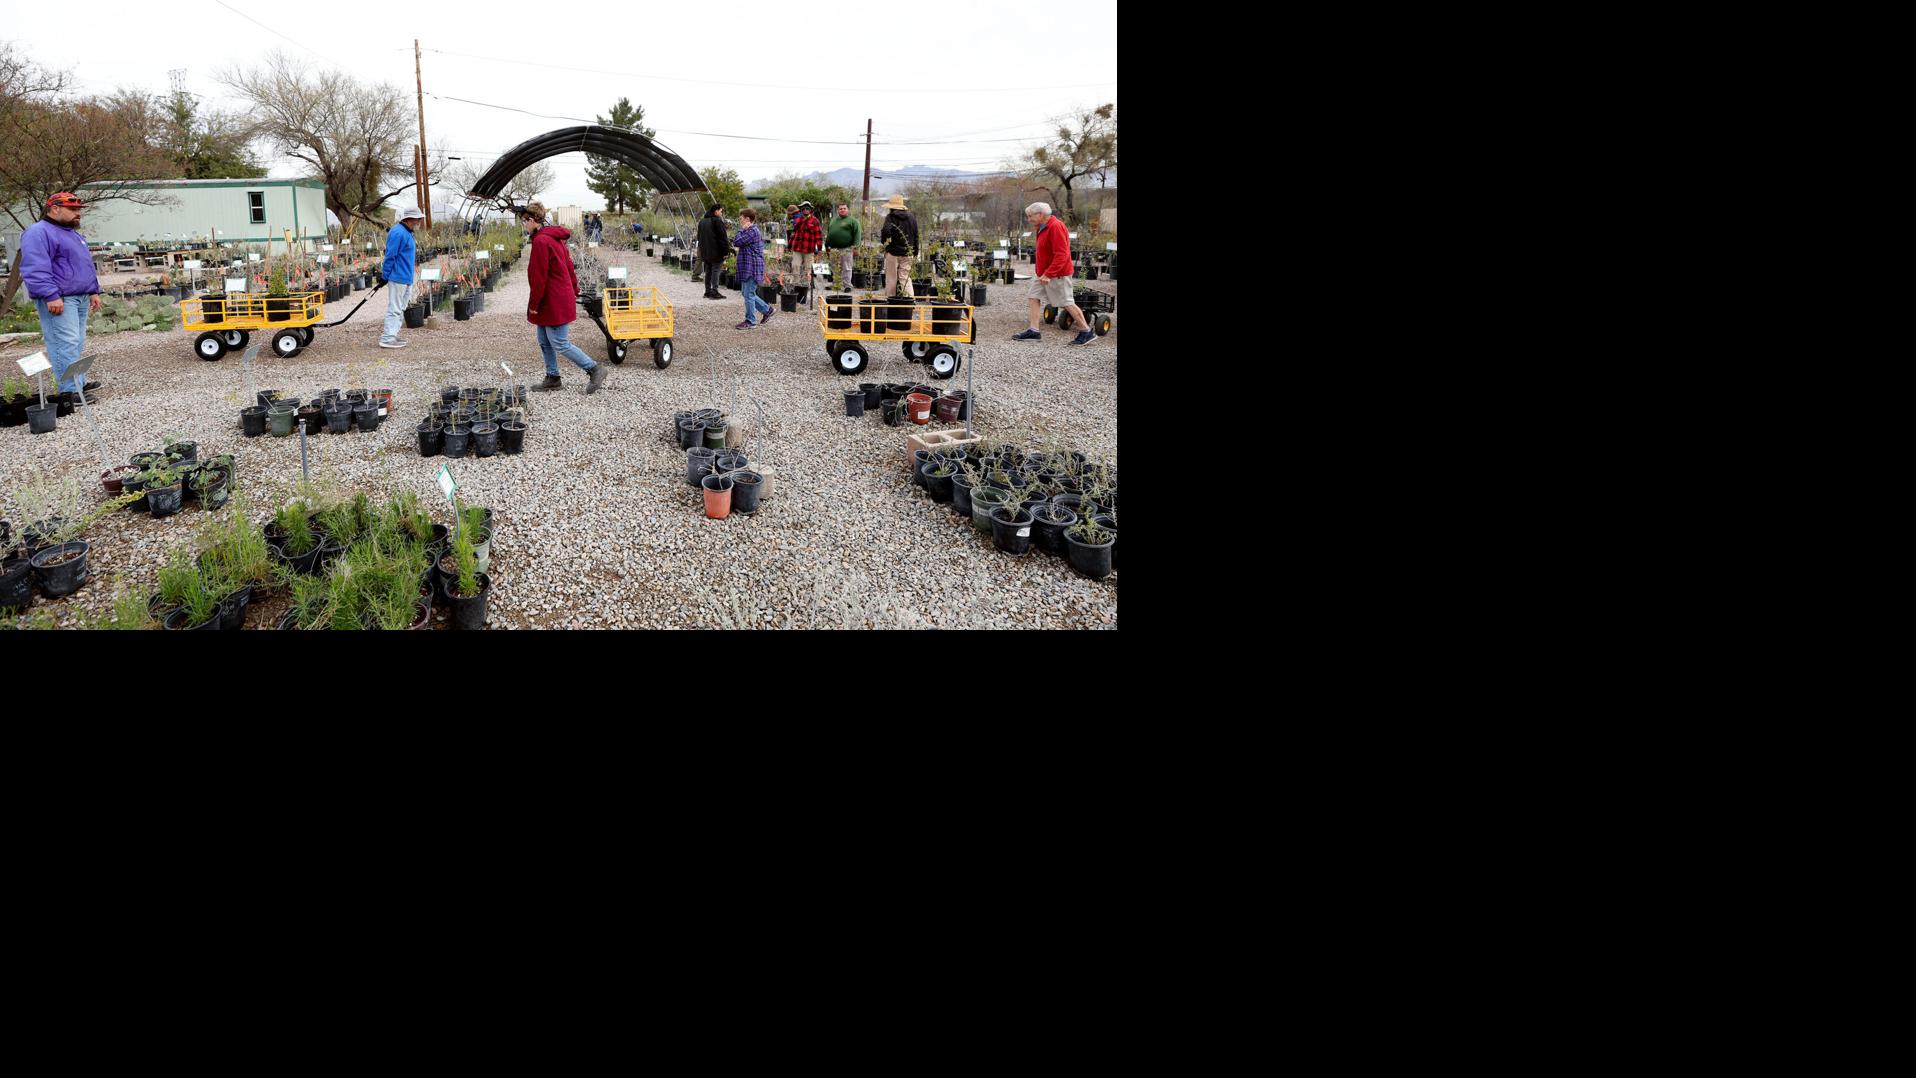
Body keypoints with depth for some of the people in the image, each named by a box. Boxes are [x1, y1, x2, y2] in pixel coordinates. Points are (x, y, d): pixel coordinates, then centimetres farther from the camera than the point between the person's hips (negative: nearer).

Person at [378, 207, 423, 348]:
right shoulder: (398, 233, -17)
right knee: (394, 309, -8)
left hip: (406, 278, 10)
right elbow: (390, 256, -18)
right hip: (398, 277, -10)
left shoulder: (406, 233, 16)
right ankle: (388, 339, -6)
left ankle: (391, 335, 22)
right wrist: (386, 275, -15)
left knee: (400, 309, 15)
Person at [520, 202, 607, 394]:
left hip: (554, 302, -10)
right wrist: (574, 290, 23)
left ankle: (595, 369, 0)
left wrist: (534, 304, -13)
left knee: (559, 344, -6)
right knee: (544, 341, 15)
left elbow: (539, 276, -19)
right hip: (563, 296, 10)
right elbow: (568, 265, 18)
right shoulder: (554, 237, 12)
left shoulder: (540, 241, -18)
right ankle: (552, 378, 22)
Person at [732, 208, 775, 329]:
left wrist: (741, 230, -10)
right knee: (747, 293, 16)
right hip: (747, 268, 11)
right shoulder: (752, 230, 17)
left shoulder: (752, 231, -16)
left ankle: (749, 321, 2)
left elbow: (737, 242, -19)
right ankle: (767, 309, 25)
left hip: (752, 268, -11)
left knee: (749, 294, -4)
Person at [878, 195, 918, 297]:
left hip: (893, 251, -4)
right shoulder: (911, 218, 10)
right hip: (907, 254, 4)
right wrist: (915, 253, 20)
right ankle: (909, 297, -6)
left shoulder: (891, 217, -9)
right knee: (906, 277, 6)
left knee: (891, 278, 5)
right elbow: (916, 236, 14)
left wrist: (882, 242, -5)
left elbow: (886, 231, -25)